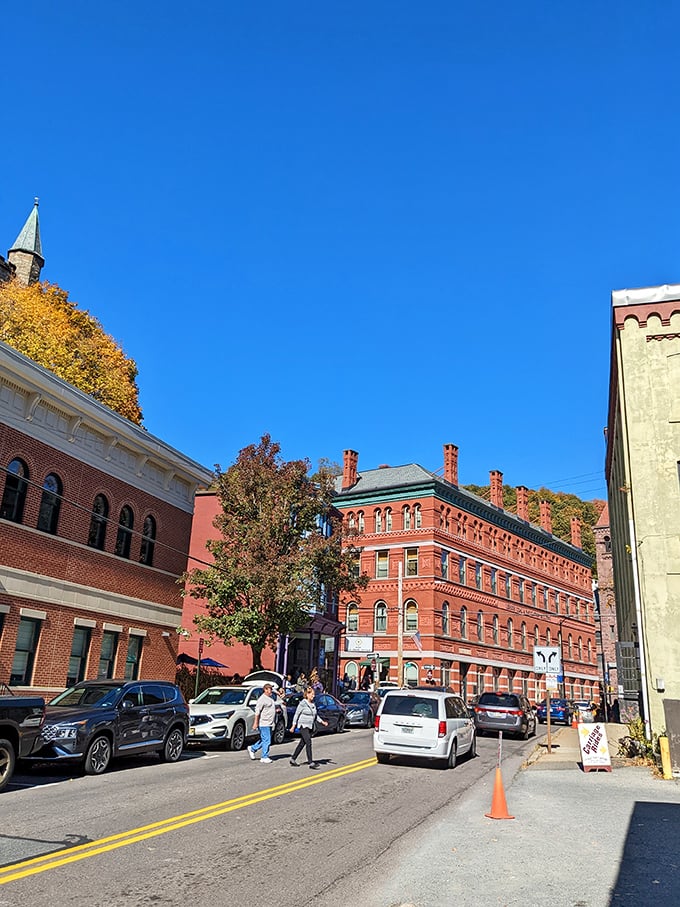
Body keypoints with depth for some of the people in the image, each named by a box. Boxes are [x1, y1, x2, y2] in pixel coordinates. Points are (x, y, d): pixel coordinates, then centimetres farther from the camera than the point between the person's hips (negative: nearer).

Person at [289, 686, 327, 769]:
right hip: (303, 726, -8)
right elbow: (296, 714, -10)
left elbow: (315, 715, 20)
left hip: (310, 726, 8)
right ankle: (310, 763, -15)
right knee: (308, 743, -15)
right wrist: (293, 726, -11)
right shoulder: (302, 703, -12)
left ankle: (293, 759, 24)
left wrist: (322, 722, 12)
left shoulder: (313, 704, 10)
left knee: (302, 743, 12)